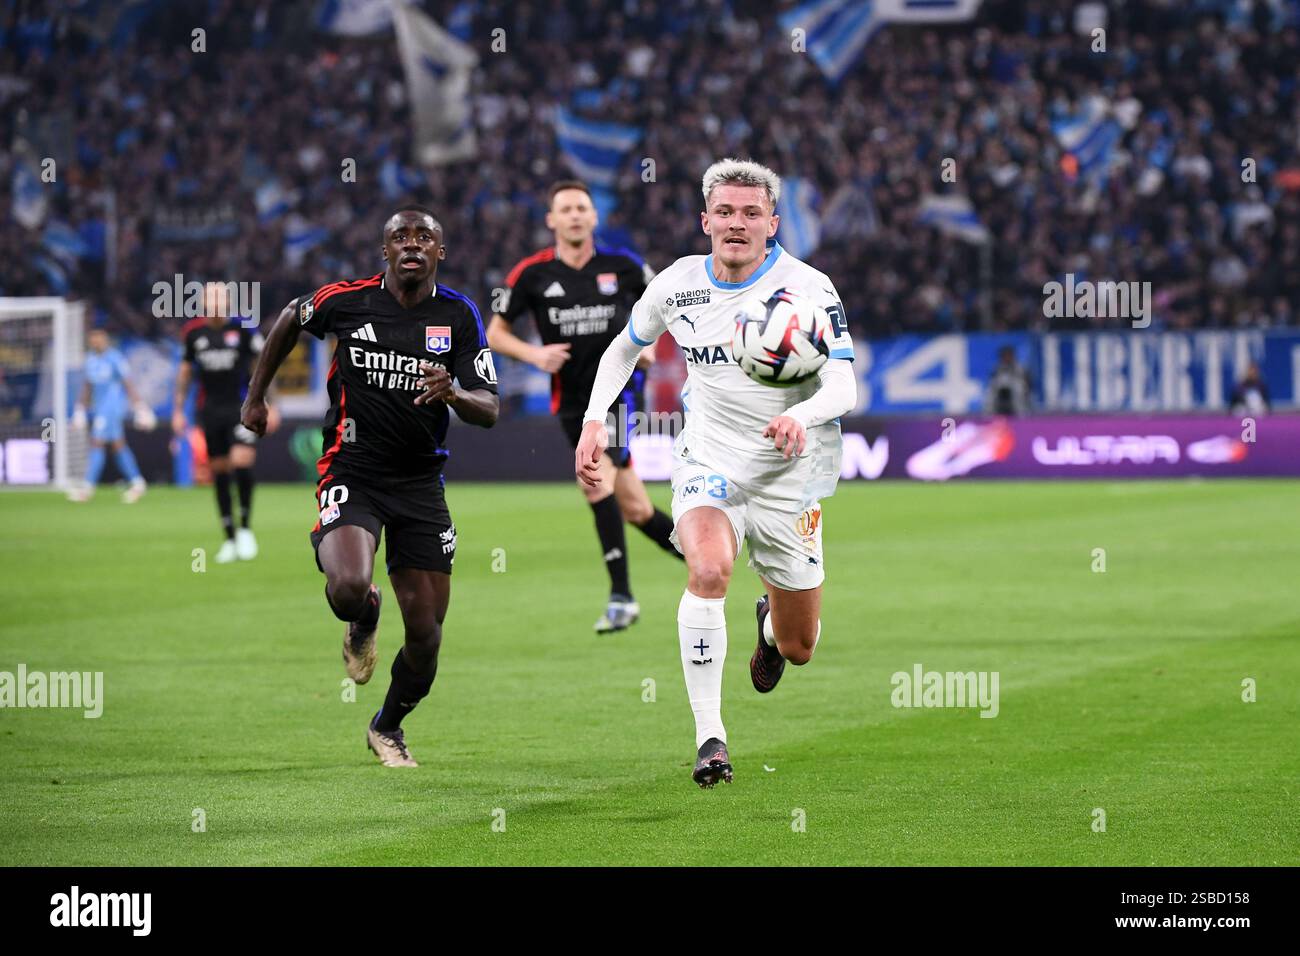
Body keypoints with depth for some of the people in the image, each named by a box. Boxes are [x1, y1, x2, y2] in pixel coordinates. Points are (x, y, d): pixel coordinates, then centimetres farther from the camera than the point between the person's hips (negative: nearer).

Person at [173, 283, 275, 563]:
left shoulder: (243, 327, -5)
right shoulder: (194, 332, 5)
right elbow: (185, 371, 17)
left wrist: (271, 406, -3)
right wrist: (178, 409, 14)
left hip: (241, 406, -3)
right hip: (210, 410, 3)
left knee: (241, 461, -19)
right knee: (219, 472, 4)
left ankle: (245, 528, -1)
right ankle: (230, 540, 13)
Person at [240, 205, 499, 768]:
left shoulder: (460, 316, -3)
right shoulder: (346, 300, -6)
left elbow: (488, 411, -7)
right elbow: (291, 319, 17)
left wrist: (452, 392, -29)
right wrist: (256, 395, 20)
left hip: (420, 484, 2)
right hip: (351, 473, -2)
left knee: (426, 637, 0)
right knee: (349, 588, -30)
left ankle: (388, 728, 31)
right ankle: (363, 624, 11)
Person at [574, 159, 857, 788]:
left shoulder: (808, 288, -13)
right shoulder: (678, 284, -3)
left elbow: (844, 388, -21)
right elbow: (625, 346, 16)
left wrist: (802, 414, -42)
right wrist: (594, 420, 3)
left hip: (789, 476, -1)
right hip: (708, 464, 1)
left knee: (798, 648, 8)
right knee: (709, 567, -33)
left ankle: (771, 621, 49)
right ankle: (709, 737, -28)